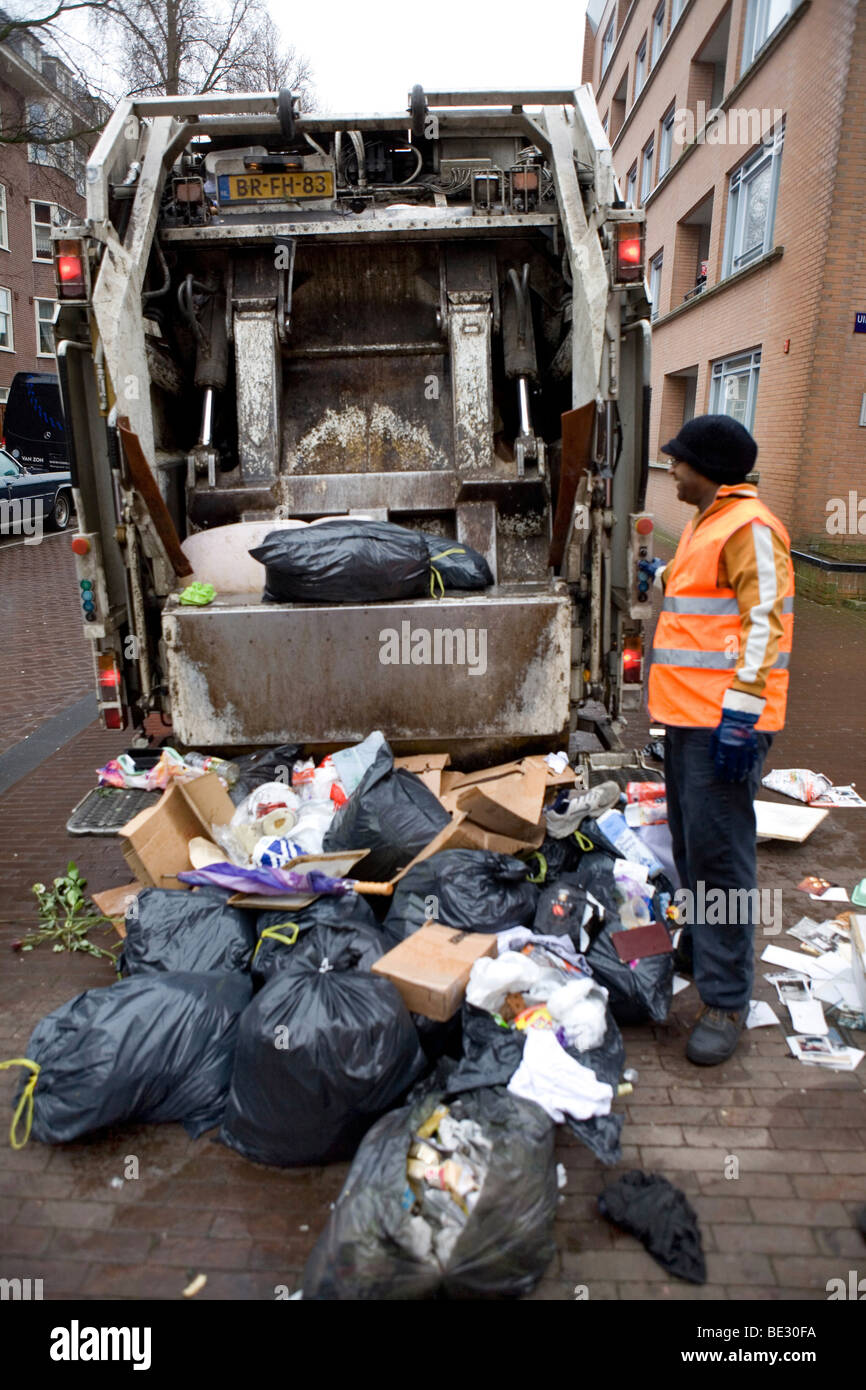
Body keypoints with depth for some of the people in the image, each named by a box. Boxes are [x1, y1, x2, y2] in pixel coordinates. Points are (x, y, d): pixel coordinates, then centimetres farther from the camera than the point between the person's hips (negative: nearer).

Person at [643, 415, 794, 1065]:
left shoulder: (750, 527, -12)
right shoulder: (706, 524, 19)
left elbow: (765, 624, -19)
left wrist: (740, 714, -23)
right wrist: (666, 574, 47)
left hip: (725, 720, -10)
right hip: (690, 714, 10)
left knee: (719, 852, -7)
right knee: (691, 842, 18)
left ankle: (726, 1003, 4)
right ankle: (699, 946, 36)